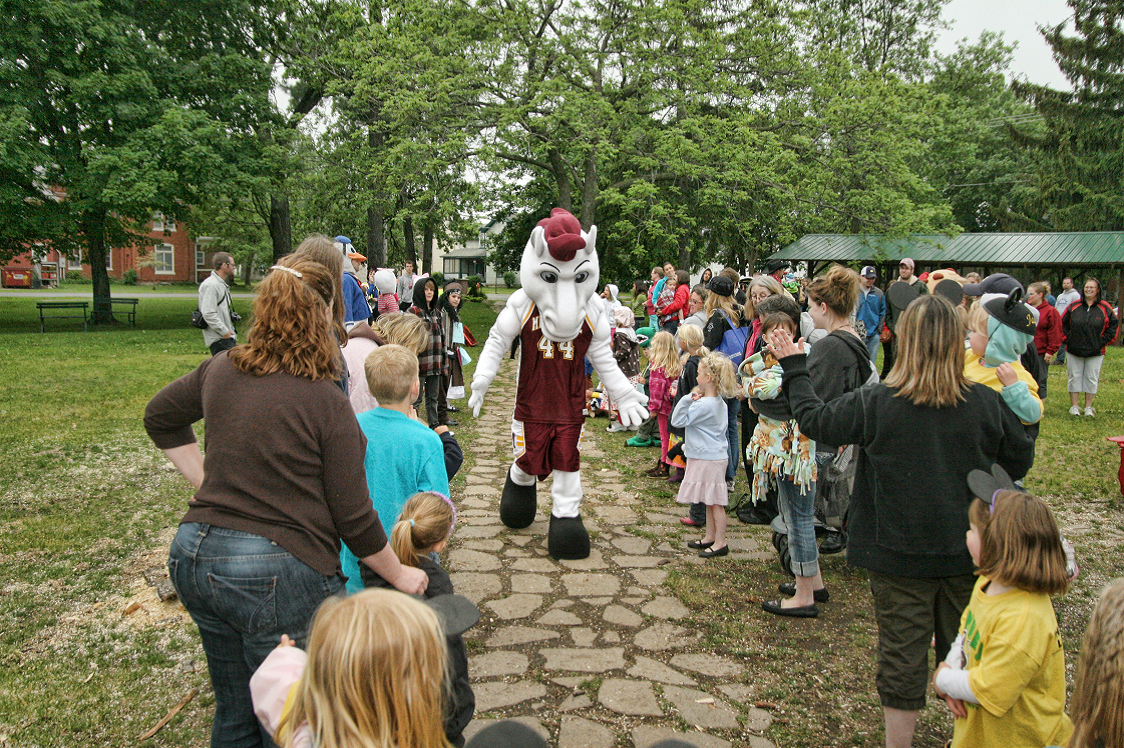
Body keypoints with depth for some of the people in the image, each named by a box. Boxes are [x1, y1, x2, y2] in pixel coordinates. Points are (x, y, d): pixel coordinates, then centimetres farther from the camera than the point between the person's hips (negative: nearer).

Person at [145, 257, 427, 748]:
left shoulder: (221, 370, 2)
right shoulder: (326, 401, -16)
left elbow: (159, 418, 22)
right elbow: (353, 519, -12)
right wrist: (400, 575, 3)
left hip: (194, 559, 7)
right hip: (278, 573, -6)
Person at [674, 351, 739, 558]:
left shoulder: (704, 405, -22)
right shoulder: (718, 401, 8)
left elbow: (678, 420, -18)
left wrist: (688, 399, -22)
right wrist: (694, 399, 7)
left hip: (709, 459, -10)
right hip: (711, 455, 10)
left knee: (715, 502, -1)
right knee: (710, 501, 18)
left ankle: (720, 543, 7)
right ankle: (710, 537, 28)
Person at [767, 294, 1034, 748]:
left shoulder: (874, 404, -18)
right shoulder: (988, 403, -11)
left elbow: (813, 418, -3)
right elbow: (1020, 459, 5)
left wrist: (793, 367, 10)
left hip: (899, 556, -2)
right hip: (968, 554, 2)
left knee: (902, 653, 11)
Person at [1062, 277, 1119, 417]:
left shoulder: (1104, 308, 1)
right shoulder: (1074, 306, 4)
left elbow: (1114, 324, 4)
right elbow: (1063, 323, 11)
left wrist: (1103, 341, -3)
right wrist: (1067, 338, 1)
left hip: (1096, 351, -1)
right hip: (1074, 350, 1)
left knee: (1092, 379, 4)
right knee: (1075, 377, 5)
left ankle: (1088, 407, 15)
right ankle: (1074, 406, 14)